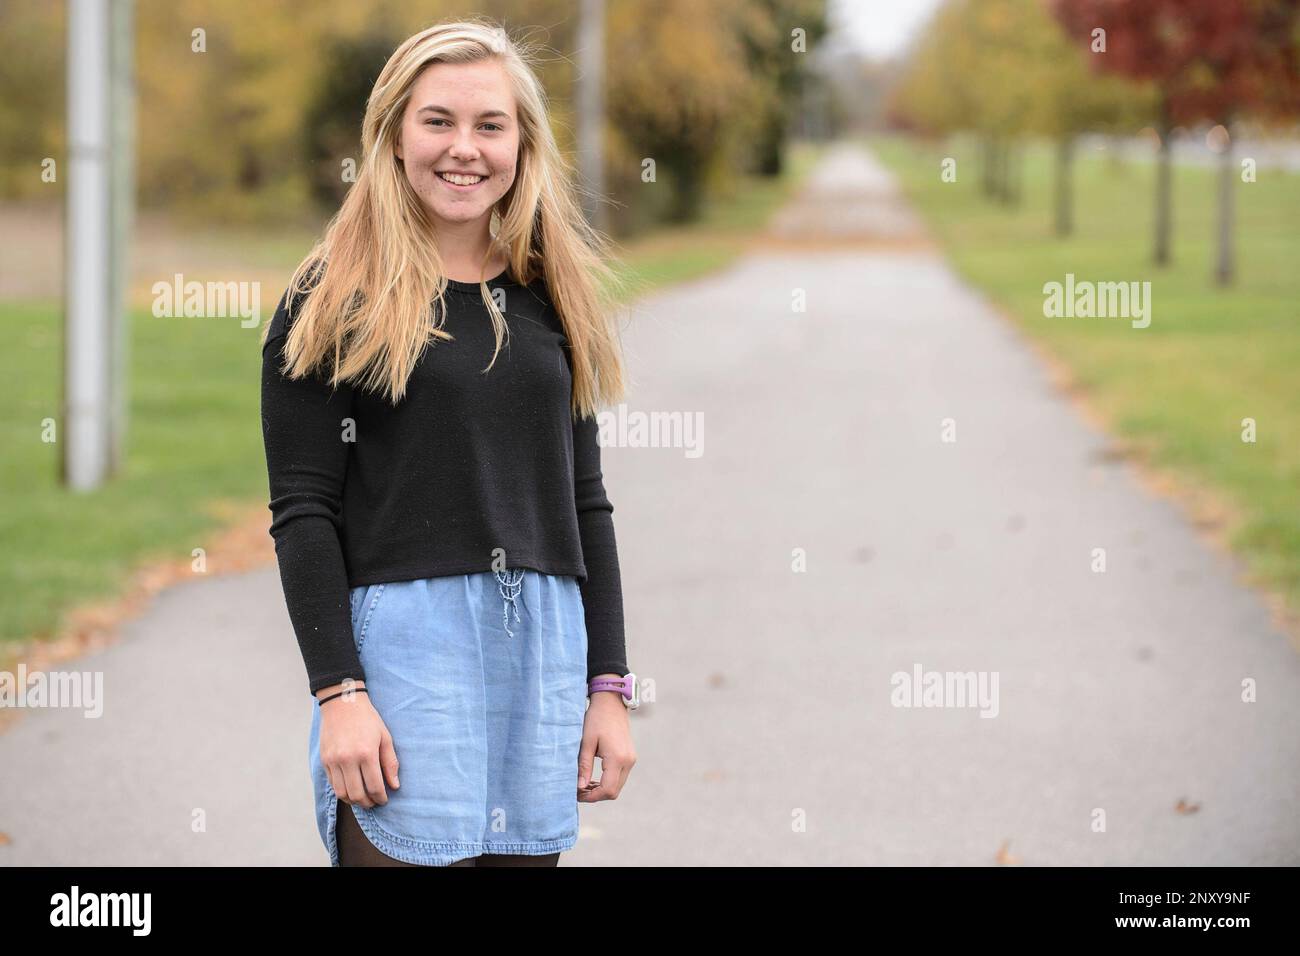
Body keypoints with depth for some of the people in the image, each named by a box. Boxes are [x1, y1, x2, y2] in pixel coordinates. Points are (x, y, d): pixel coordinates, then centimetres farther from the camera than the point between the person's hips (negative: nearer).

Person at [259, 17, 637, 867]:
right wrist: (337, 692, -13)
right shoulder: (336, 301, 0)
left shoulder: (552, 297, 14)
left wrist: (610, 685, 10)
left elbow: (585, 500, 16)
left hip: (546, 640, 4)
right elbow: (303, 511, -5)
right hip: (401, 636, -4)